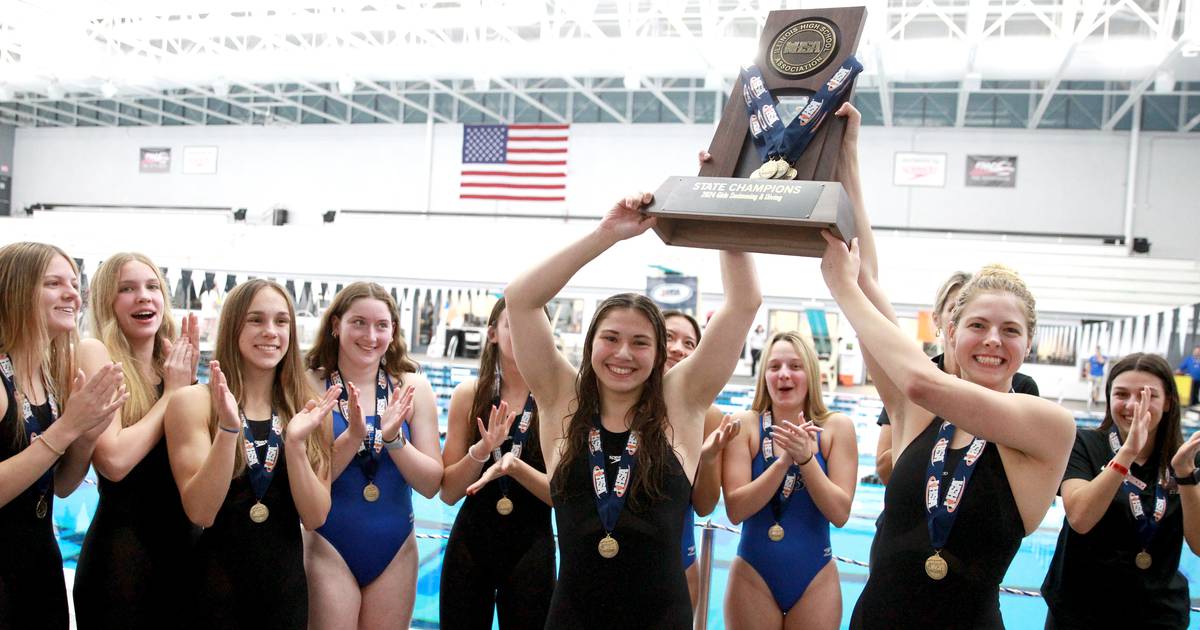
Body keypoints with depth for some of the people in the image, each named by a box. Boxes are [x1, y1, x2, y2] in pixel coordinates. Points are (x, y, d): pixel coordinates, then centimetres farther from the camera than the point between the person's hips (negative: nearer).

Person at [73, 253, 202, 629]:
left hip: (186, 541, 6)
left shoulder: (172, 361, 7)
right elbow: (114, 461, -22)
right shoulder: (95, 352, -10)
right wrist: (172, 392, -12)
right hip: (122, 550, -6)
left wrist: (190, 380, -6)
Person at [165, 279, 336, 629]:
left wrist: (296, 442, -20)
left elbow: (315, 518, -6)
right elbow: (200, 513, -15)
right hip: (211, 588, -3)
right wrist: (228, 429, -27)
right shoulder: (194, 402, -9)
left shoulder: (309, 409, -1)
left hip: (287, 585, 3)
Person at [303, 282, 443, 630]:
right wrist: (352, 436, -23)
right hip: (328, 549, -2)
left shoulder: (412, 388, -3)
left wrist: (393, 438, -19)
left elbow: (431, 485, -4)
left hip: (396, 552, 2)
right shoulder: (310, 385, -8)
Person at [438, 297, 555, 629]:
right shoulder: (469, 394, -4)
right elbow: (448, 493, -3)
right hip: (470, 543, 2)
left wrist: (514, 465, -25)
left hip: (531, 548, -1)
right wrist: (481, 450, -19)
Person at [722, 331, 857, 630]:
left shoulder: (837, 427, -5)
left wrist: (805, 458, -22)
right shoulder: (746, 424, -8)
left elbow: (840, 513, -10)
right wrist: (784, 460, -23)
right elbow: (735, 510, -14)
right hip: (753, 576, -1)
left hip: (815, 578, 1)